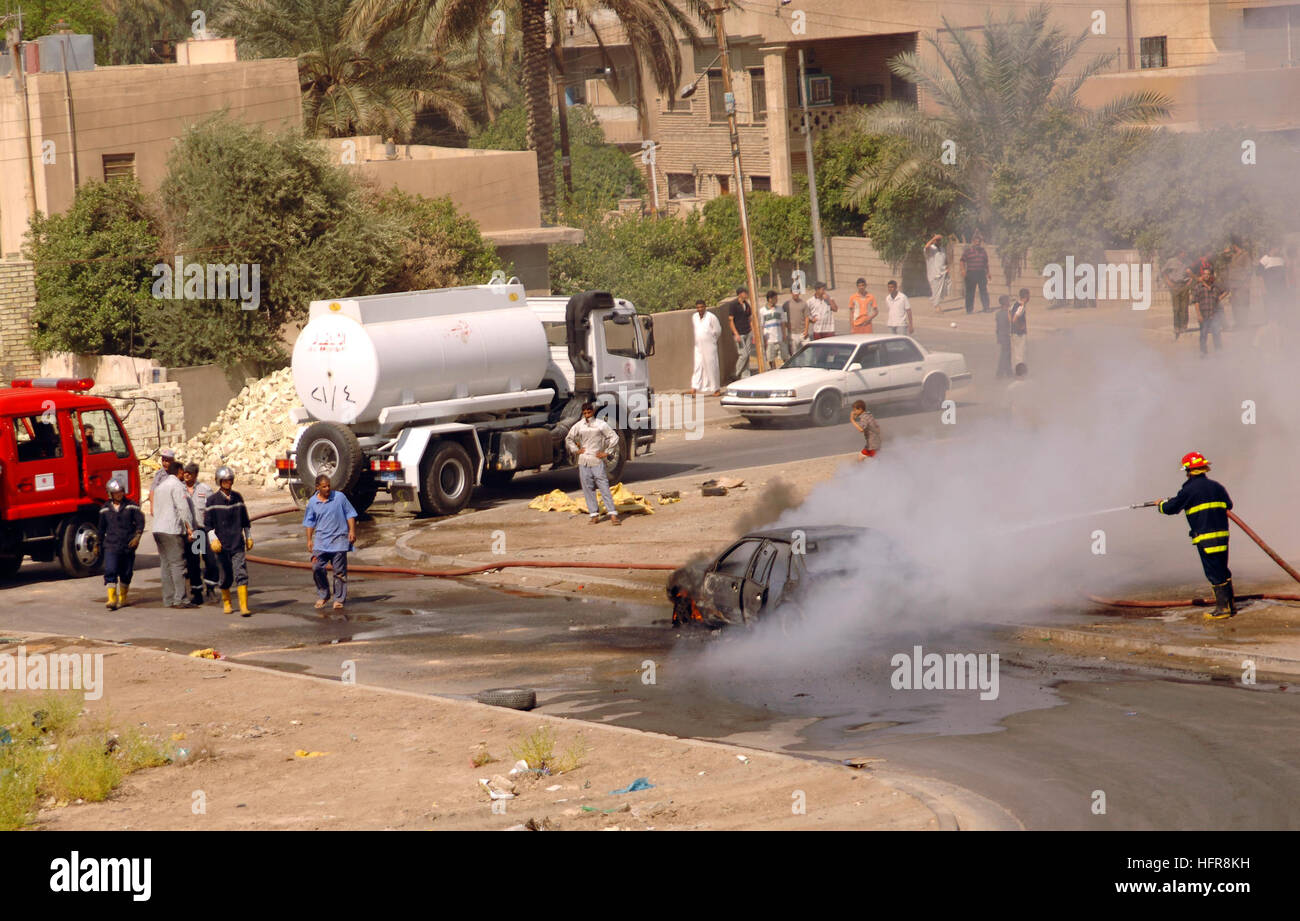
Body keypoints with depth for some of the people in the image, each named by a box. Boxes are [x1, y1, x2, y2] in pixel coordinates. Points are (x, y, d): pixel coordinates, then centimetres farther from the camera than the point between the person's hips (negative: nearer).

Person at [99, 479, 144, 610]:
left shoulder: (131, 506, 2)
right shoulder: (105, 509, 7)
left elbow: (140, 522, 0)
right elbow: (101, 527, 17)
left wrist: (137, 536, -15)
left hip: (128, 545, 0)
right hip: (111, 545, 0)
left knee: (126, 573, 9)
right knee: (110, 571, -15)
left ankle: (122, 598, 25)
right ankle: (112, 599, -19)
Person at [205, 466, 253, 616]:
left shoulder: (237, 497, 8)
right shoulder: (212, 500, -2)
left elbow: (245, 519, 18)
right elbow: (207, 523, -3)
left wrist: (249, 537, 19)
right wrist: (213, 539, -13)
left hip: (237, 543, 2)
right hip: (221, 544, -2)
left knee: (241, 574, -9)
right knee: (226, 576, 6)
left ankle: (244, 606, -13)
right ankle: (226, 602, 28)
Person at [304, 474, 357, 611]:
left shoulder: (340, 497, 0)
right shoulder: (312, 502, 5)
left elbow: (350, 514, 6)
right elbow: (310, 522, 13)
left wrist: (352, 531, -3)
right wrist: (309, 540, 8)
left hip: (339, 540, -2)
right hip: (321, 540, 2)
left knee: (339, 571, 0)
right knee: (316, 567, -8)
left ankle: (339, 599, 8)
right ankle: (323, 596, 10)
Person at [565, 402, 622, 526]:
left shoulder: (601, 424, -2)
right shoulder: (579, 426, 6)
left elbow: (614, 437, 0)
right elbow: (568, 438, 20)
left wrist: (606, 452, -3)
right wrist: (576, 450, 8)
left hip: (597, 460, -3)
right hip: (583, 462, 3)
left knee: (604, 488, -8)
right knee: (588, 489, 3)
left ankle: (613, 514, -9)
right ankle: (594, 514, 9)